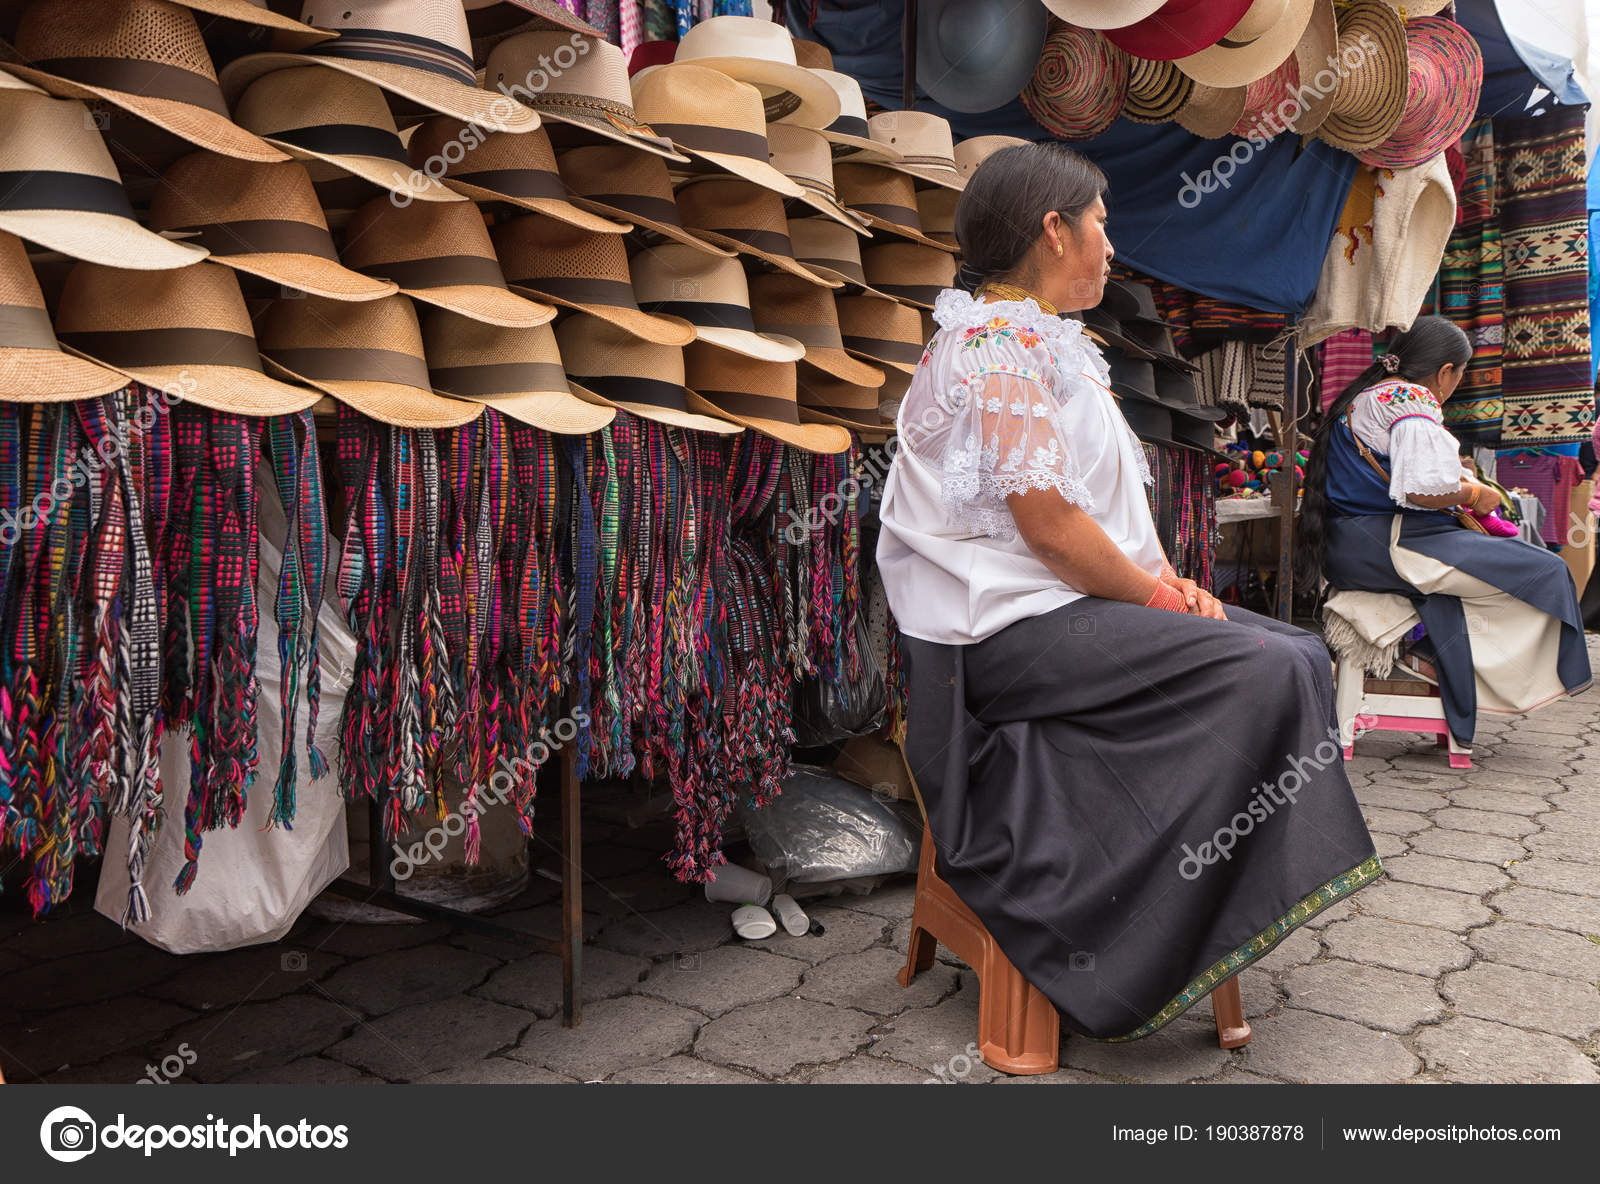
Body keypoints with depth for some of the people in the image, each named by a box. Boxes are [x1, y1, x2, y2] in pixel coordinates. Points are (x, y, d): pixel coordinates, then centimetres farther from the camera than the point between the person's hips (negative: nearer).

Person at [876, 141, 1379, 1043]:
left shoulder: (1047, 343, 20)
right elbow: (1048, 526, -21)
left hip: (1080, 605, 10)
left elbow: (1113, 496, 20)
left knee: (1300, 653, 2)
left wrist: (1167, 578, 4)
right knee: (1260, 674, -20)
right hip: (1011, 626, -10)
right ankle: (1163, 949, -11)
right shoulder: (1000, 344, -13)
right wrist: (1159, 598, -10)